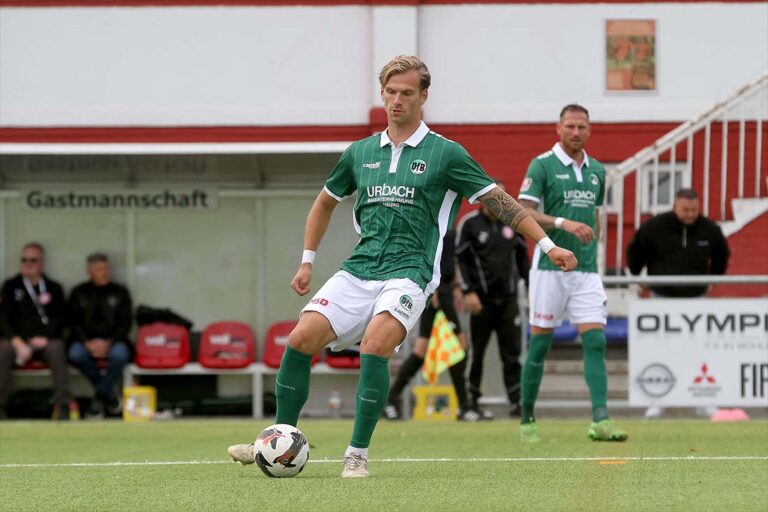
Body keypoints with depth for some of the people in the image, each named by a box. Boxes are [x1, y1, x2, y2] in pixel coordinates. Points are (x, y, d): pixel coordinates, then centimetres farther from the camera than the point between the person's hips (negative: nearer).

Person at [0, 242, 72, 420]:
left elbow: (60, 319, 5)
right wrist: (18, 343, -14)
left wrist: (44, 338, -13)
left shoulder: (54, 288, 15)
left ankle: (63, 405, -41)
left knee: (57, 348, -34)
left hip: (46, 340, 0)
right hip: (17, 339, 0)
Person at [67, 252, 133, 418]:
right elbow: (74, 322, 5)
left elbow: (125, 323, 4)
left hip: (112, 341, -1)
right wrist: (87, 343, -15)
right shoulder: (79, 293, 12)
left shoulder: (120, 292, 12)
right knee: (76, 354, -34)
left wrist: (108, 343, -13)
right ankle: (109, 394, -16)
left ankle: (99, 397, -16)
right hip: (86, 341, 1)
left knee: (119, 354, -36)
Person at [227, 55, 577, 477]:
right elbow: (326, 201, 28)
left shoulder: (444, 154, 0)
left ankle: (357, 455, -18)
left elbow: (499, 200, 0)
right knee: (301, 338, -12)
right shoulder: (361, 153, 13)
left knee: (374, 345, -29)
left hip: (409, 273, -4)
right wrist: (307, 261, 25)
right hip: (358, 269, 4)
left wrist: (547, 245, -6)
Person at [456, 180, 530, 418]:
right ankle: (472, 400, 12)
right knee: (477, 352, 3)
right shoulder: (470, 223, -3)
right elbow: (459, 260, -4)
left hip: (508, 298, 3)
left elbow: (522, 258, 17)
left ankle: (517, 401, -1)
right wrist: (468, 292, -11)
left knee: (512, 353, -1)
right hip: (481, 299, -3)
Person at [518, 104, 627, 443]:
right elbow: (524, 212, -10)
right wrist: (563, 223, -22)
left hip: (586, 271, 4)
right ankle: (527, 421, 13)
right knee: (540, 344, 1)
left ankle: (600, 421, -16)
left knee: (595, 341, -9)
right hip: (550, 266, -4)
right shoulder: (542, 165, -4)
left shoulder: (597, 171, 13)